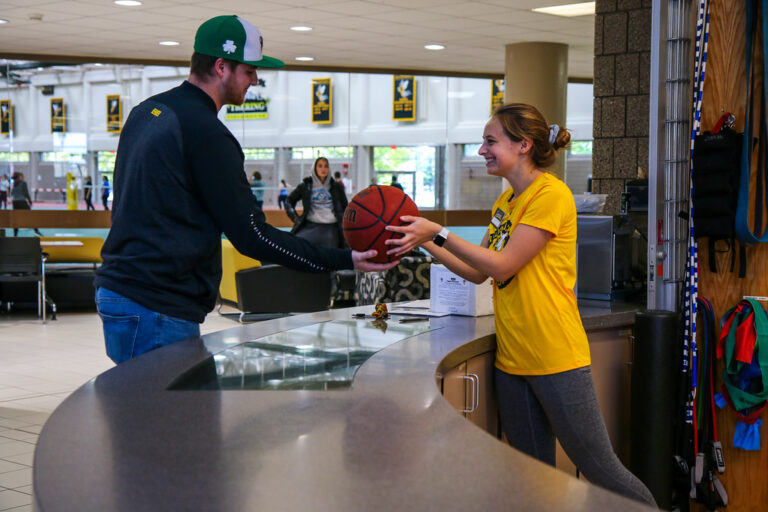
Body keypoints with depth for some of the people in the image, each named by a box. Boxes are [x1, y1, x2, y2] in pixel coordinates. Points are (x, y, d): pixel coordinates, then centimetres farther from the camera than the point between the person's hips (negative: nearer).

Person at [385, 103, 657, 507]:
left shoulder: (551, 194, -12)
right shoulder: (505, 202, 15)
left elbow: (502, 265, -17)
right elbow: (478, 271, 14)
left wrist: (438, 232, -15)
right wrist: (425, 242, 6)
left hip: (555, 360, -8)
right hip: (512, 359, 8)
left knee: (600, 470, 1)